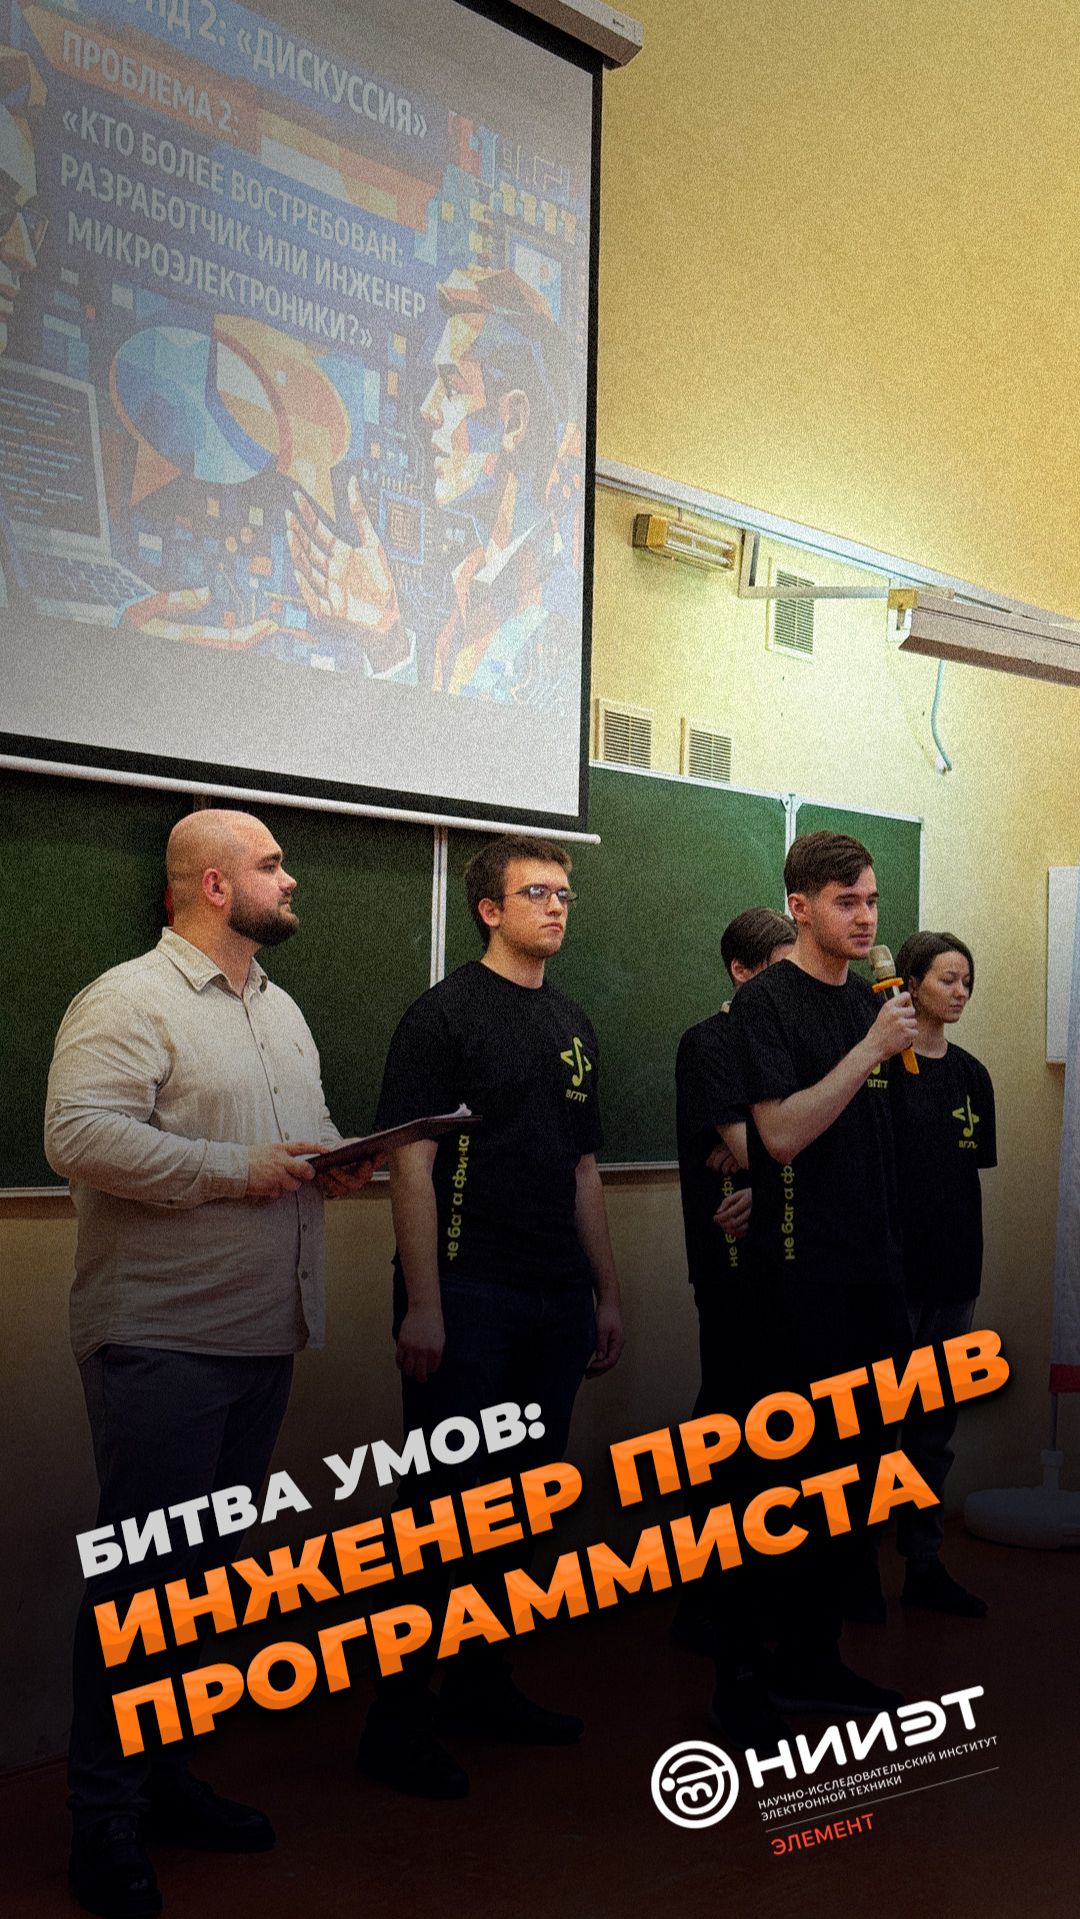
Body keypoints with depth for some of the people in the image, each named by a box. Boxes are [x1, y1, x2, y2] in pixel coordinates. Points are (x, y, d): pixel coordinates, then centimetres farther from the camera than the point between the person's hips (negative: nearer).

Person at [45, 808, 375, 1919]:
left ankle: (161, 1776, 30)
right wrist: (235, 1171, -21)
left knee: (205, 1571, 16)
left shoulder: (280, 1011, 16)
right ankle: (104, 1818, 13)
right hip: (161, 1341, -8)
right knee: (142, 1575, -1)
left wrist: (334, 1164, 3)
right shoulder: (127, 1002, -12)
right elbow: (79, 1135, -23)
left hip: (264, 1337, 8)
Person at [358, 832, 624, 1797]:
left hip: (556, 1302, 7)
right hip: (468, 1295, -7)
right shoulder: (447, 1014, -6)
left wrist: (606, 1294, 16)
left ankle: (483, 1682, 28)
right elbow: (411, 1164, -12)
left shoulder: (573, 1026, 15)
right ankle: (401, 1713, 8)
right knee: (447, 1502, -3)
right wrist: (422, 1304, -18)